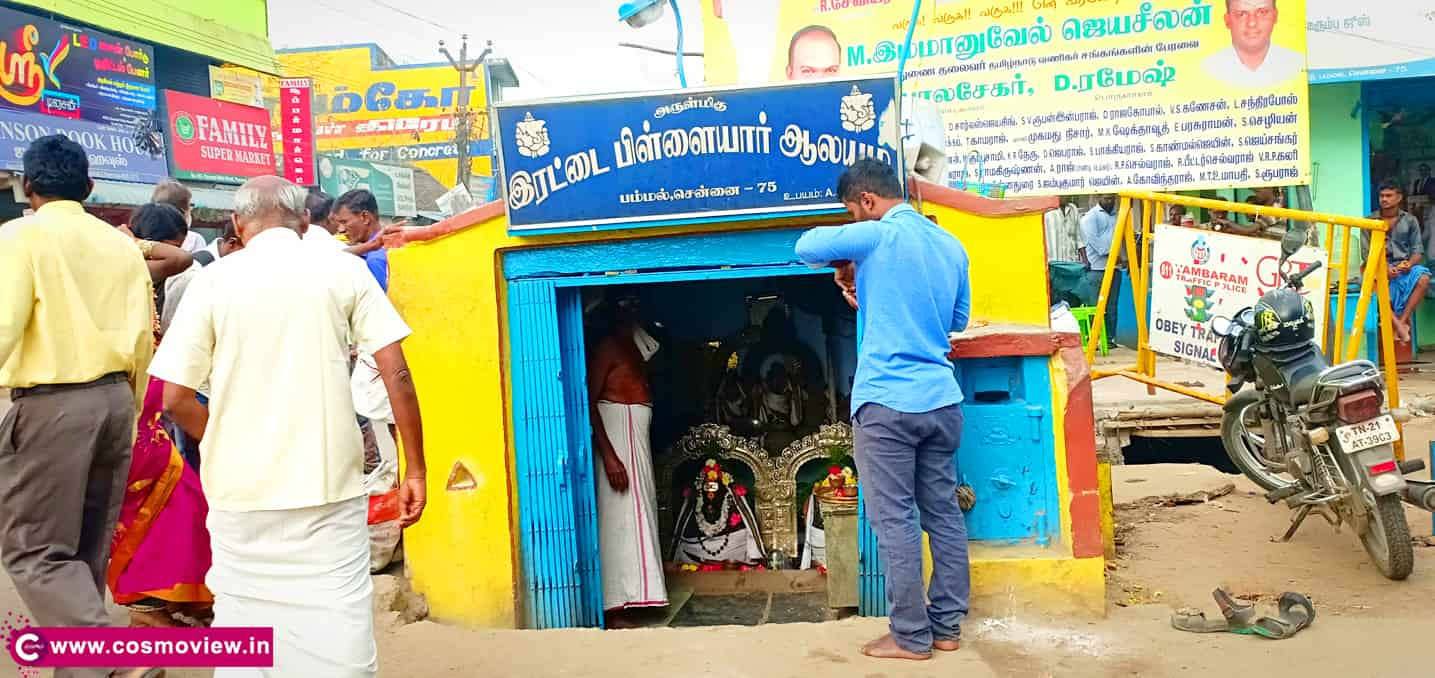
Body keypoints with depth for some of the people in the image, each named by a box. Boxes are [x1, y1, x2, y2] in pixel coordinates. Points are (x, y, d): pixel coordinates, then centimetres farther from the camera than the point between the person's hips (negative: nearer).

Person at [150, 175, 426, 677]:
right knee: (339, 629, 5)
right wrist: (414, 471, 1)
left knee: (244, 625, 14)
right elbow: (396, 374, -5)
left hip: (241, 489, 1)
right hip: (329, 484, -1)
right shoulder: (343, 270, 1)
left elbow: (174, 398, 0)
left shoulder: (214, 280, 2)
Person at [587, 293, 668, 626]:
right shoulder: (608, 347, -12)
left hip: (636, 440, 9)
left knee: (635, 517, 10)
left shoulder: (633, 346, 16)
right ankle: (616, 609, -7)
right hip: (616, 440, -9)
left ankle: (628, 598, 17)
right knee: (622, 519, -9)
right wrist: (608, 455, -25)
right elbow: (588, 402, -18)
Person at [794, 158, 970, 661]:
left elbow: (806, 246, -6)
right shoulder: (951, 245, 13)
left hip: (886, 402, -7)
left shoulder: (877, 237, -9)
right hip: (942, 400, 7)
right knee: (944, 514, 12)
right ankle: (947, 626, 21)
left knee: (896, 521, 1)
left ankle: (911, 637, 8)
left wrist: (845, 265, 13)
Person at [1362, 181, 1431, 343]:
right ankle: (1398, 325, -32)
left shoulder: (1410, 220, 10)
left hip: (1404, 267, 1)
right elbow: (1366, 254, 0)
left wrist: (1409, 264, -17)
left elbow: (1417, 251, 6)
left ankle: (1402, 321, -27)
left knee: (1423, 277, -33)